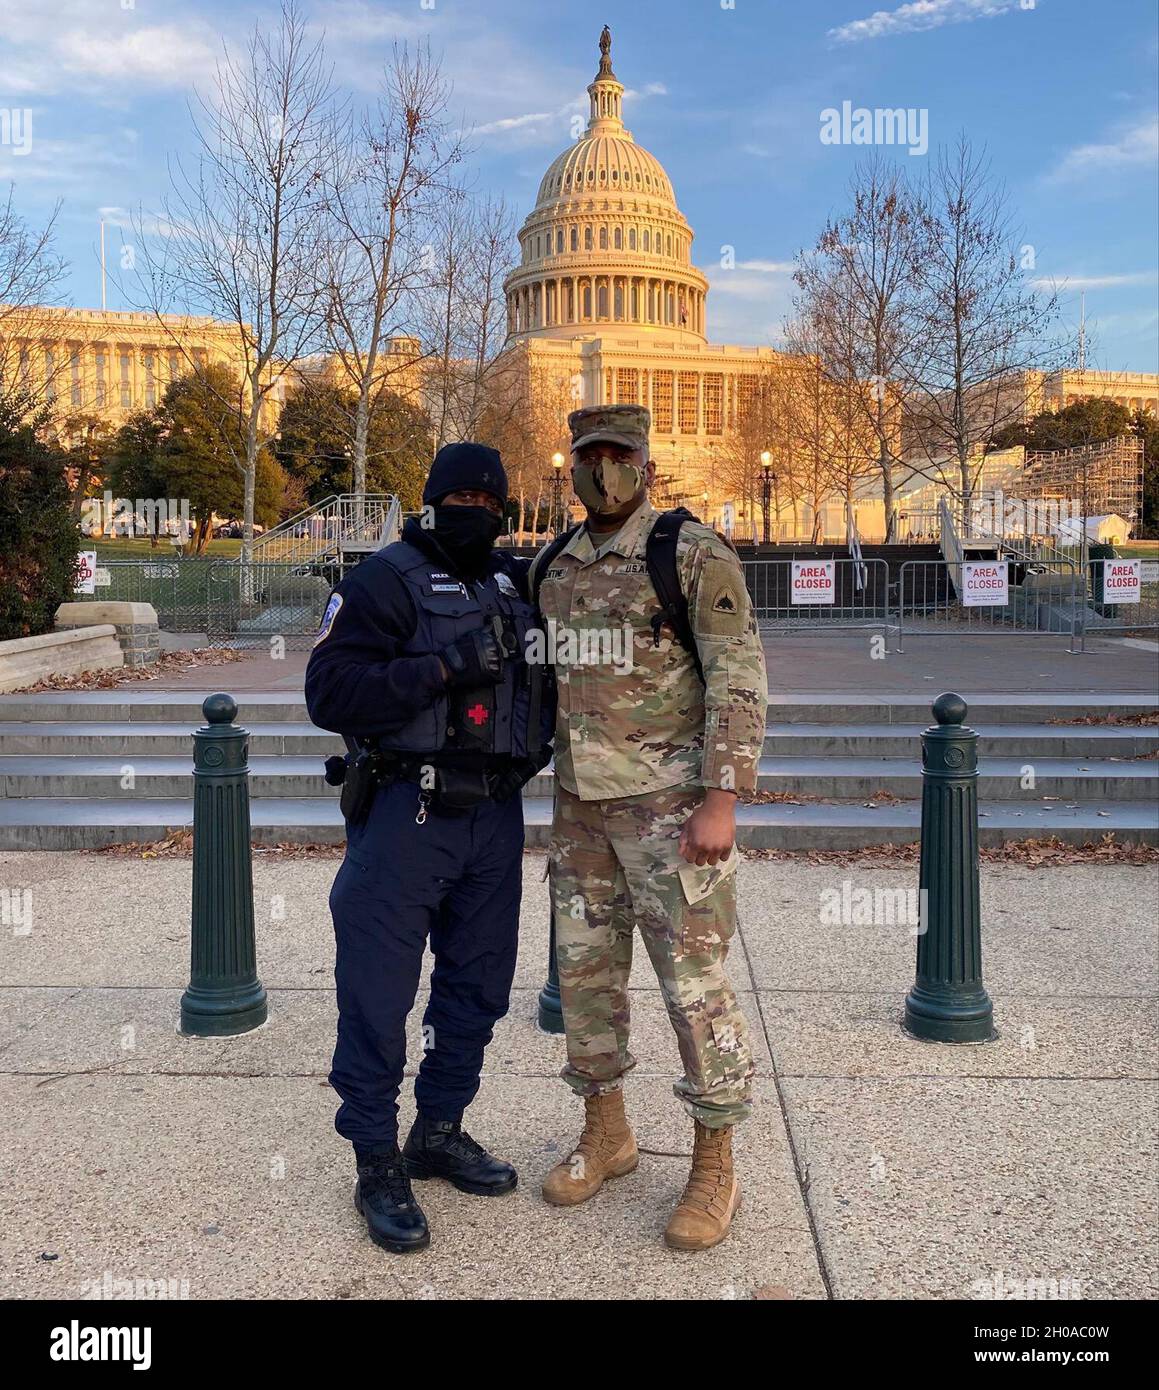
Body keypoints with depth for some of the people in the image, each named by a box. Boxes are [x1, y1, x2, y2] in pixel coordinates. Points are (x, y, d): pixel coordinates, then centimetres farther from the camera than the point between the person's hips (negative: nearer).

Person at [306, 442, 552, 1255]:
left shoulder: (519, 582, 12)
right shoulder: (386, 580, -7)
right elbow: (330, 692, -17)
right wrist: (443, 667, -24)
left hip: (495, 815, 6)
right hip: (405, 814, -6)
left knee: (478, 984, 15)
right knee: (378, 993, 0)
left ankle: (440, 1133, 33)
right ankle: (378, 1165, 16)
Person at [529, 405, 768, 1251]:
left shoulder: (695, 555, -9)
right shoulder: (552, 569, 10)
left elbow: (740, 682, -14)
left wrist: (722, 800, -21)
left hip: (671, 802, -6)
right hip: (582, 807, 7)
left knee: (694, 982, -1)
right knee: (586, 969, 12)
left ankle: (715, 1169, 14)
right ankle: (606, 1134, 30)